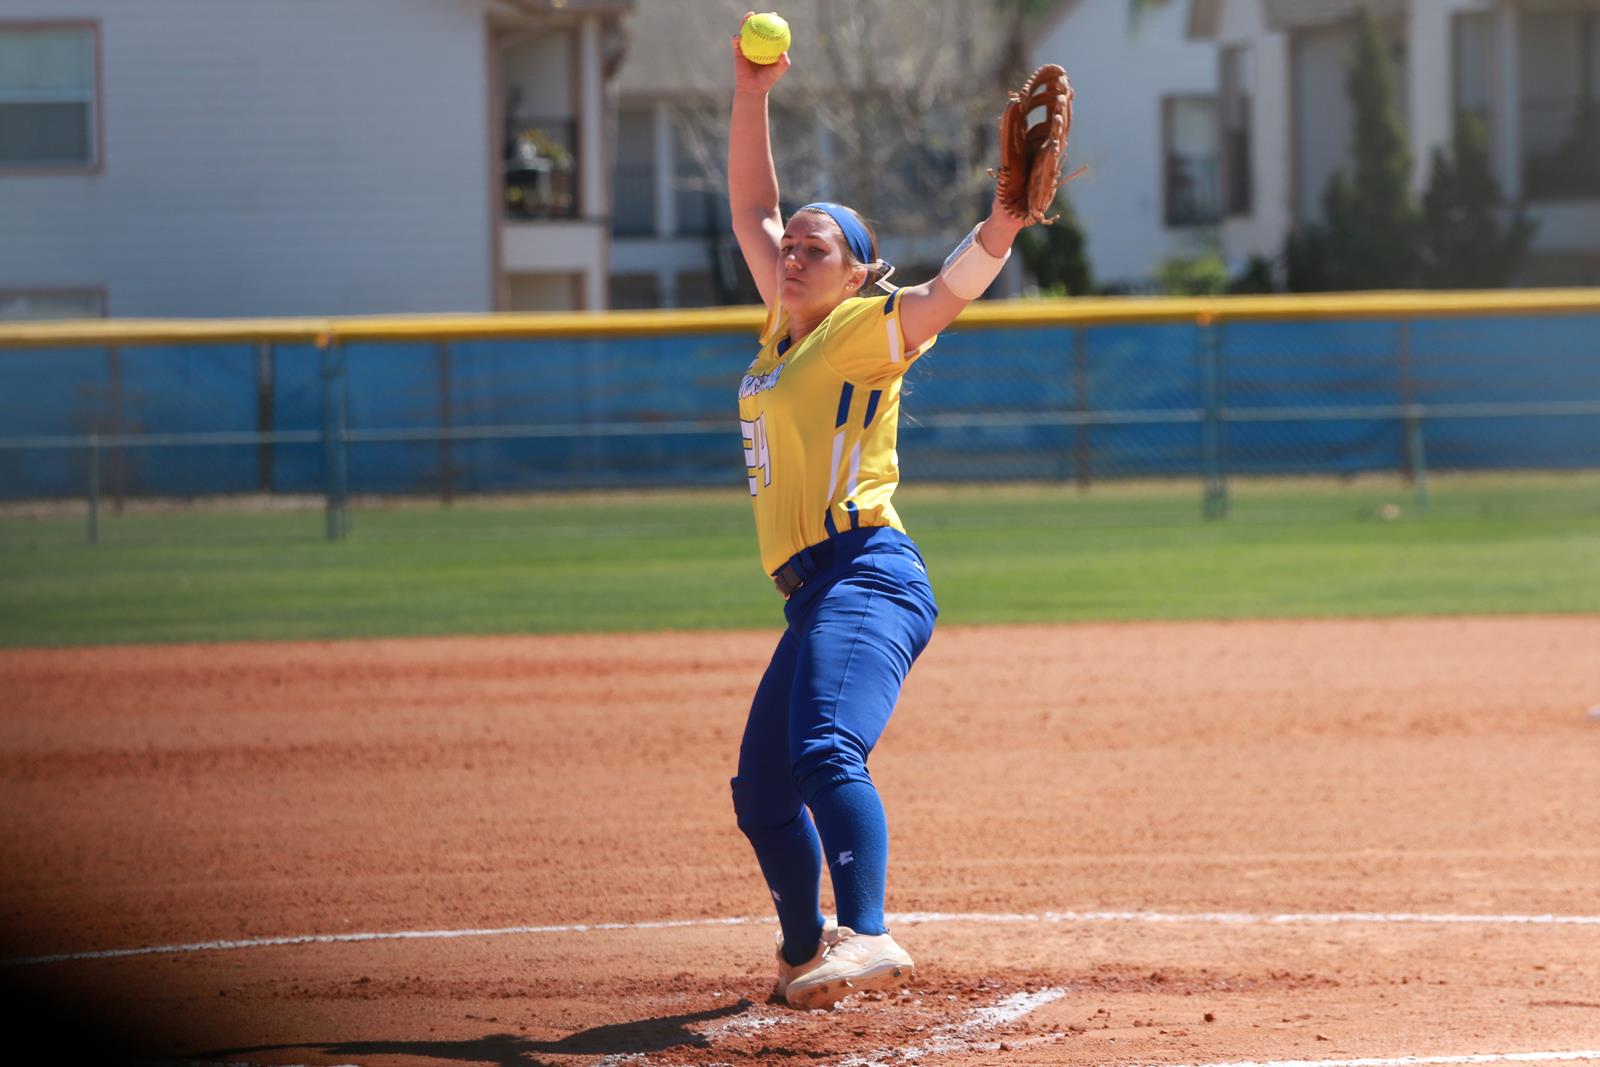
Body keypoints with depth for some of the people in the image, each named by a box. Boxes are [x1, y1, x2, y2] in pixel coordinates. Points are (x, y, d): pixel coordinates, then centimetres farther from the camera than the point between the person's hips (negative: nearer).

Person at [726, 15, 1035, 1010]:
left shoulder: (870, 329, -1)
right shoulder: (786, 329, 20)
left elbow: (962, 280, -18)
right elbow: (751, 210, 27)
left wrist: (1010, 208, -36)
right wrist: (751, 97, 18)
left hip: (868, 576, -9)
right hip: (818, 592, 9)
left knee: (824, 750, -30)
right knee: (763, 791, 12)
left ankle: (868, 938, -44)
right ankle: (807, 953, 28)